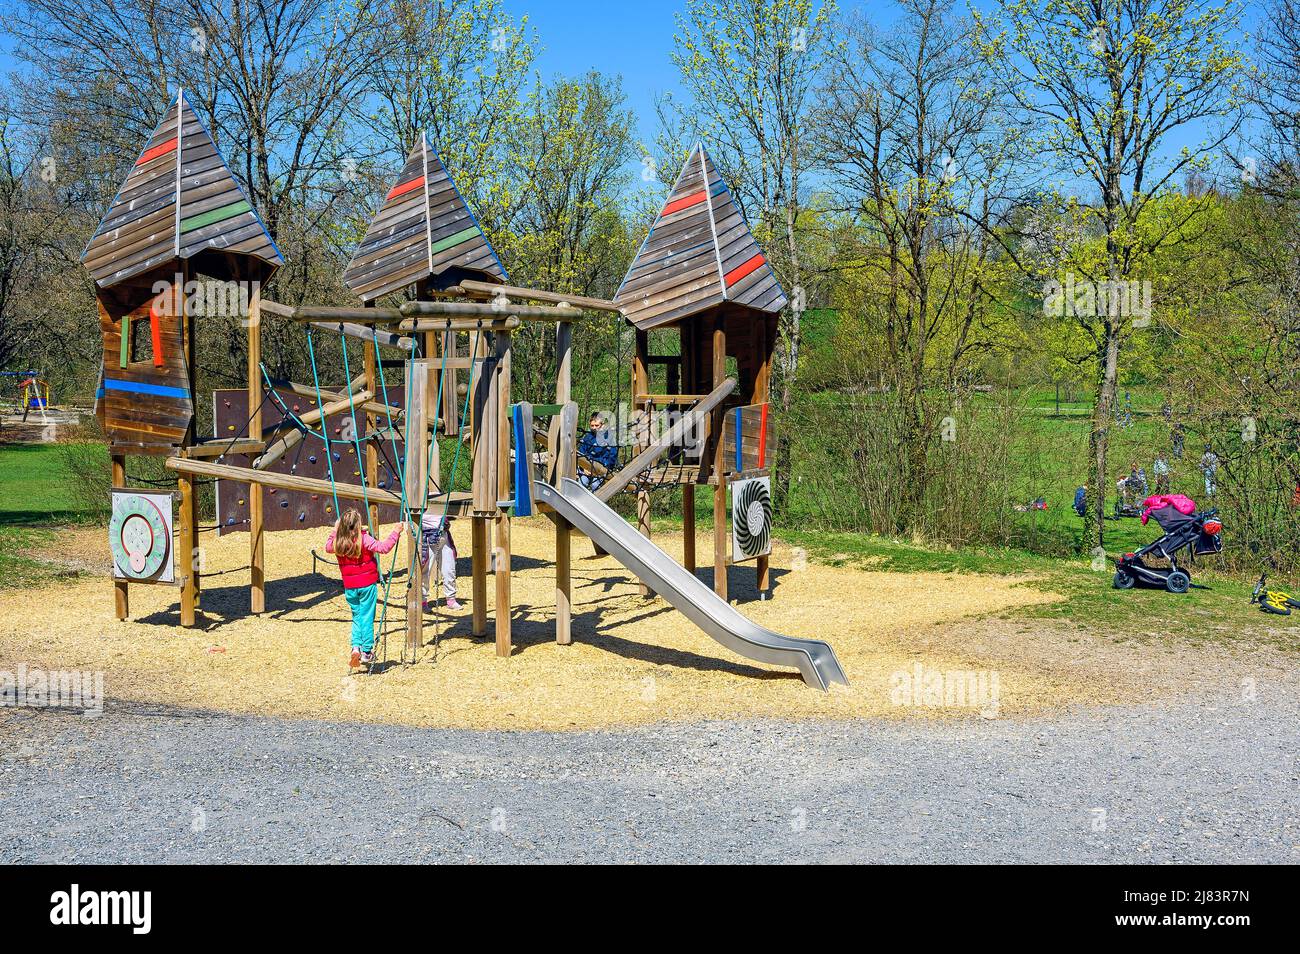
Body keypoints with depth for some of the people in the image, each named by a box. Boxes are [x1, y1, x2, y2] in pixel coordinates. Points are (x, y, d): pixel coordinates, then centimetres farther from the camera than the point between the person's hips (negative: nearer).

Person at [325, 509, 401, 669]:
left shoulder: (338, 542, -3)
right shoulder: (364, 539, -18)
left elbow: (328, 547, 19)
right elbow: (383, 547, -22)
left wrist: (335, 530, 26)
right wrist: (395, 533, -13)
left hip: (349, 587, 4)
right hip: (367, 584, -4)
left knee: (356, 617, 17)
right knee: (367, 617, 5)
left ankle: (356, 647, 0)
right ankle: (366, 652, 8)